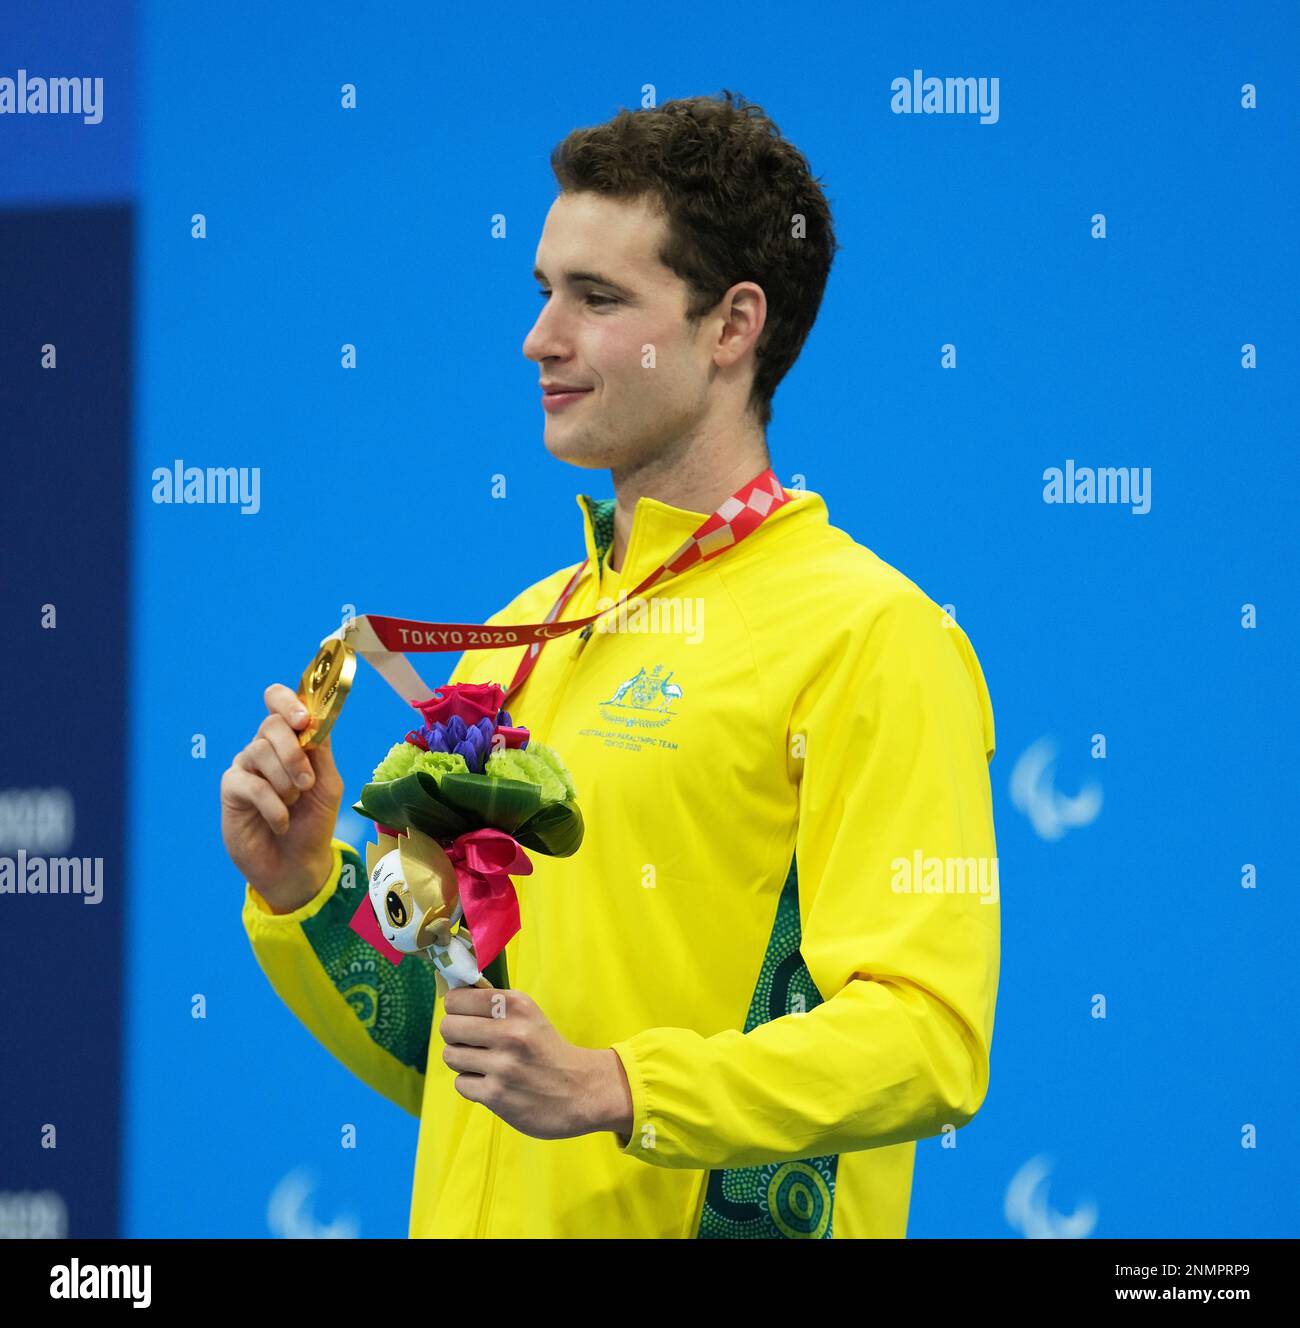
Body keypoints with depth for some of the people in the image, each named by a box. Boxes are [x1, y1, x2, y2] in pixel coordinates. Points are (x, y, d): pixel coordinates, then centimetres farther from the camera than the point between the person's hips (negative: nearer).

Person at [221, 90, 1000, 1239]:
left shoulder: (872, 636, -10)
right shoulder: (516, 635, 12)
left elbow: (926, 1042, -19)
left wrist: (612, 1091, -27)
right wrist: (303, 889, 0)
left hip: (712, 1223, -6)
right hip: (477, 1225, 6)